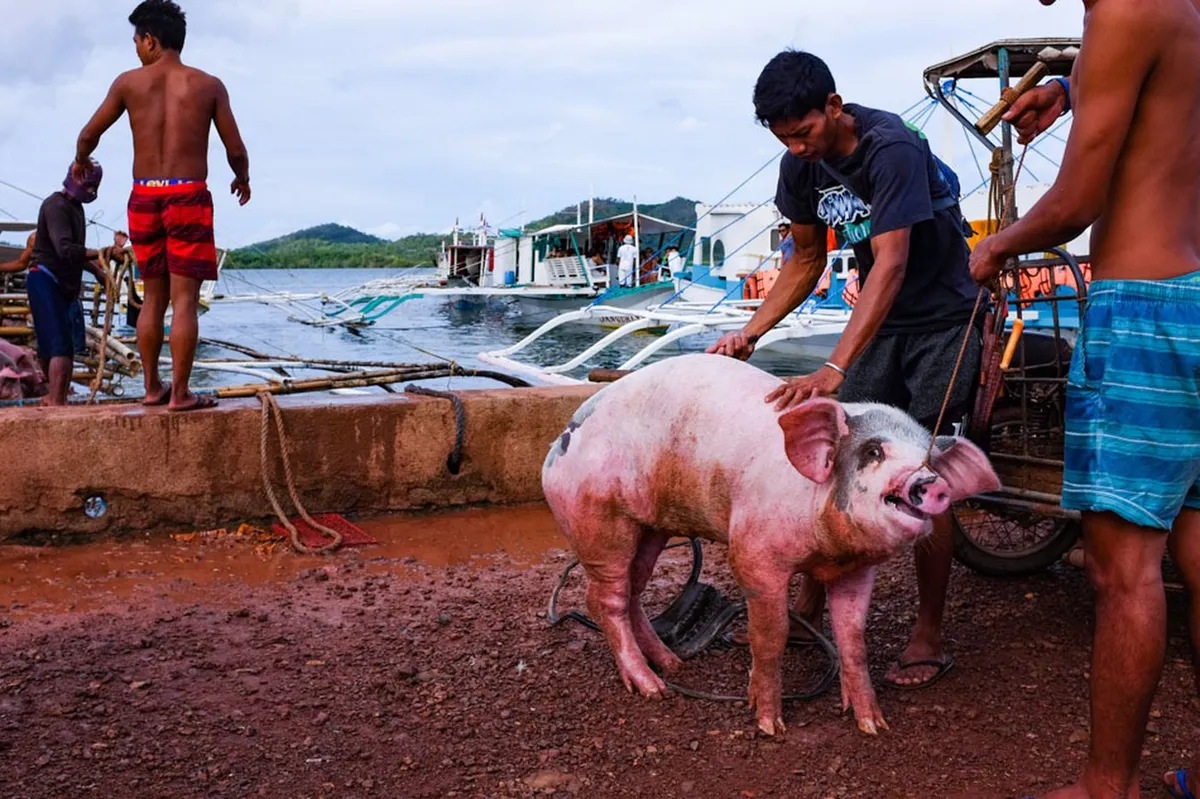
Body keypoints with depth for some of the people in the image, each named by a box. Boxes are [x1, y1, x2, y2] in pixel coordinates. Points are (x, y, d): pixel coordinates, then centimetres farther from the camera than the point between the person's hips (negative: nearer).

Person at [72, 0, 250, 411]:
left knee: (153, 297, 14)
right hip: (188, 197, -3)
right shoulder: (209, 86, 0)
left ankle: (152, 387, 19)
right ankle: (180, 393, -3)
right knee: (184, 299, -3)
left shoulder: (129, 82, 5)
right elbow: (236, 150, 1)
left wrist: (80, 164, 35)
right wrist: (243, 181, 22)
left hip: (144, 197, 3)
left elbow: (89, 135, 13)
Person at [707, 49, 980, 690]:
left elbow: (891, 265, -36)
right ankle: (809, 604, 15)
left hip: (942, 319, -6)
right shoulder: (802, 164, -5)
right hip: (880, 322, 7)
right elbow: (806, 259, 7)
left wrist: (834, 370, -45)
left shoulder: (892, 150, -27)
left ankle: (928, 639, 3)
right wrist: (750, 332, -6)